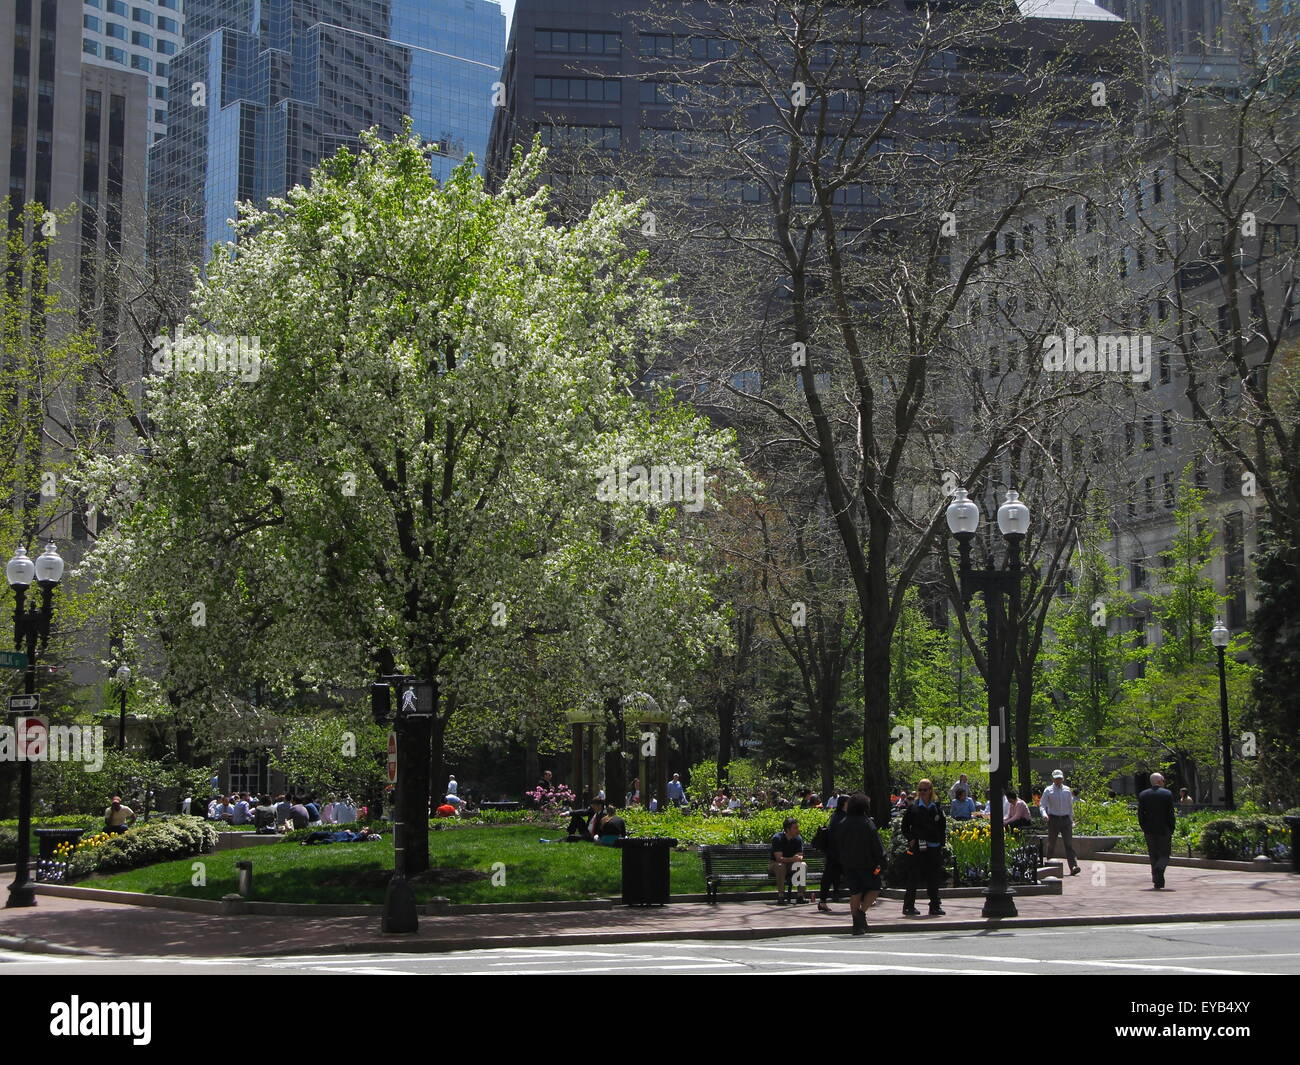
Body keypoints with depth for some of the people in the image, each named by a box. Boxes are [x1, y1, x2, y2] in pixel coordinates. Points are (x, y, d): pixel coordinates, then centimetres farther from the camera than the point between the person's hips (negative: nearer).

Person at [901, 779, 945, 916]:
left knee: (933, 878, 6)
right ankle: (909, 906, 5)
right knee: (913, 877, -1)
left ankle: (935, 906, 11)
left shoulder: (937, 808, 9)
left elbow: (942, 828, 13)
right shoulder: (912, 808, 1)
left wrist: (941, 844, 6)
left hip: (934, 848, 3)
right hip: (917, 848, -3)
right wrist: (911, 839, -9)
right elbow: (905, 827, 3)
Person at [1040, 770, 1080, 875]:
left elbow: (1070, 806, 19)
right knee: (1051, 843, 7)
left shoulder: (1067, 790, 11)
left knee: (1069, 843, -9)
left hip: (1066, 819, 1)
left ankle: (1073, 867, -19)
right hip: (1053, 819, -1)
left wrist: (1071, 820, 18)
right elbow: (1042, 805, 0)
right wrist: (1044, 814, -20)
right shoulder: (1048, 791, 2)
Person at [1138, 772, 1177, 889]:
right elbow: (1171, 813, -7)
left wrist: (1144, 829, 10)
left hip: (1149, 831, 3)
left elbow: (1140, 814, 1)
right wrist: (1171, 830, 0)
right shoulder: (1167, 794, -6)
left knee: (1153, 856, 10)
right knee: (1164, 855, 5)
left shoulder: (1143, 795, 2)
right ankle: (1159, 868, -25)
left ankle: (1158, 882, 7)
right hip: (1164, 830, -3)